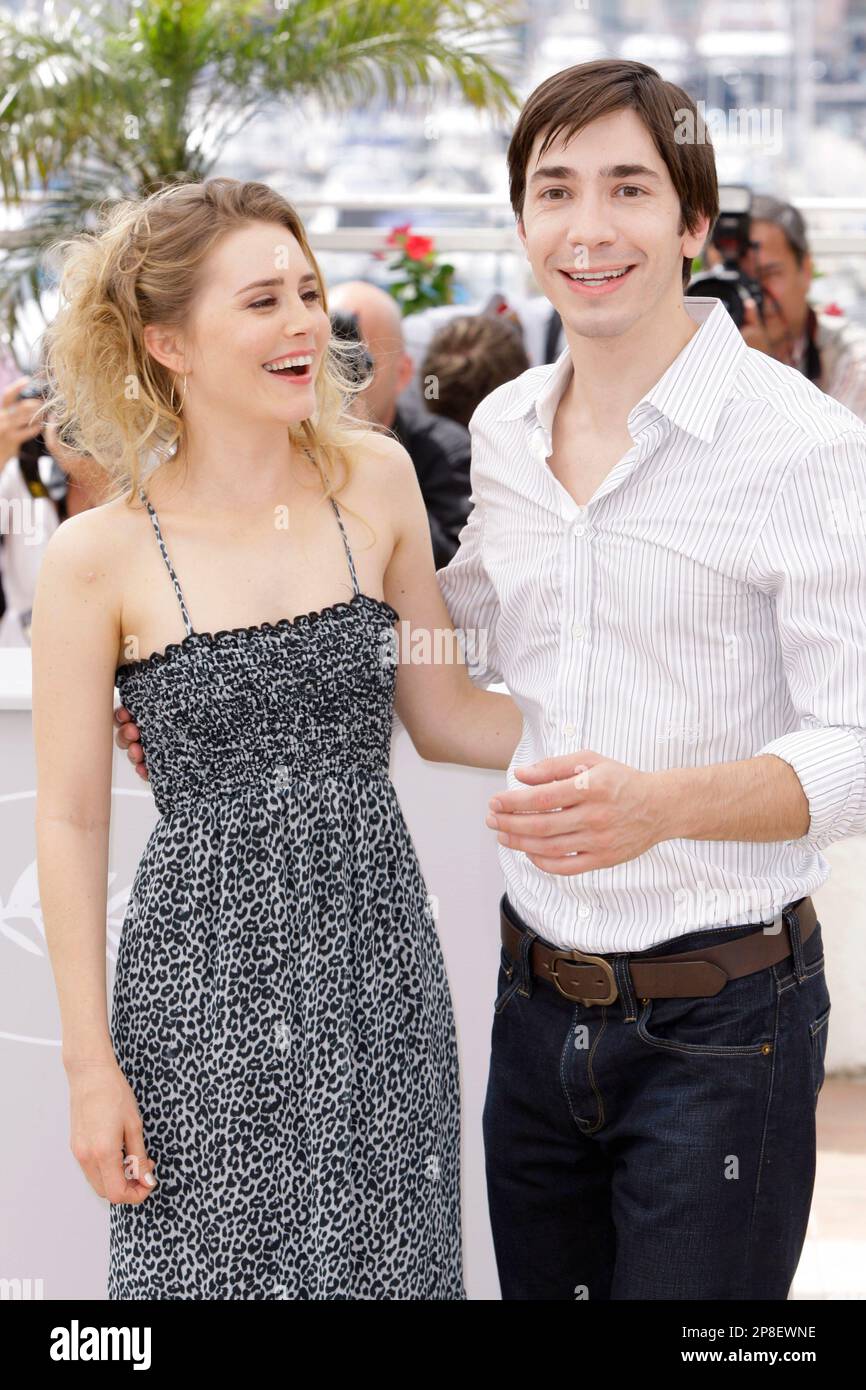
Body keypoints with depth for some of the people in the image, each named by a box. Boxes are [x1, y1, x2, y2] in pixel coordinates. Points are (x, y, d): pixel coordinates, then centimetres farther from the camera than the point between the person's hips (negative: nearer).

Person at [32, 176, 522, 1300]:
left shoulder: (375, 481, 0)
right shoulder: (101, 557, -9)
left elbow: (443, 714, 9)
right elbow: (72, 822, -4)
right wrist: (91, 1066, -4)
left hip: (378, 956, 3)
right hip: (210, 973, -3)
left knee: (389, 1261, 10)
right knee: (217, 1268, 5)